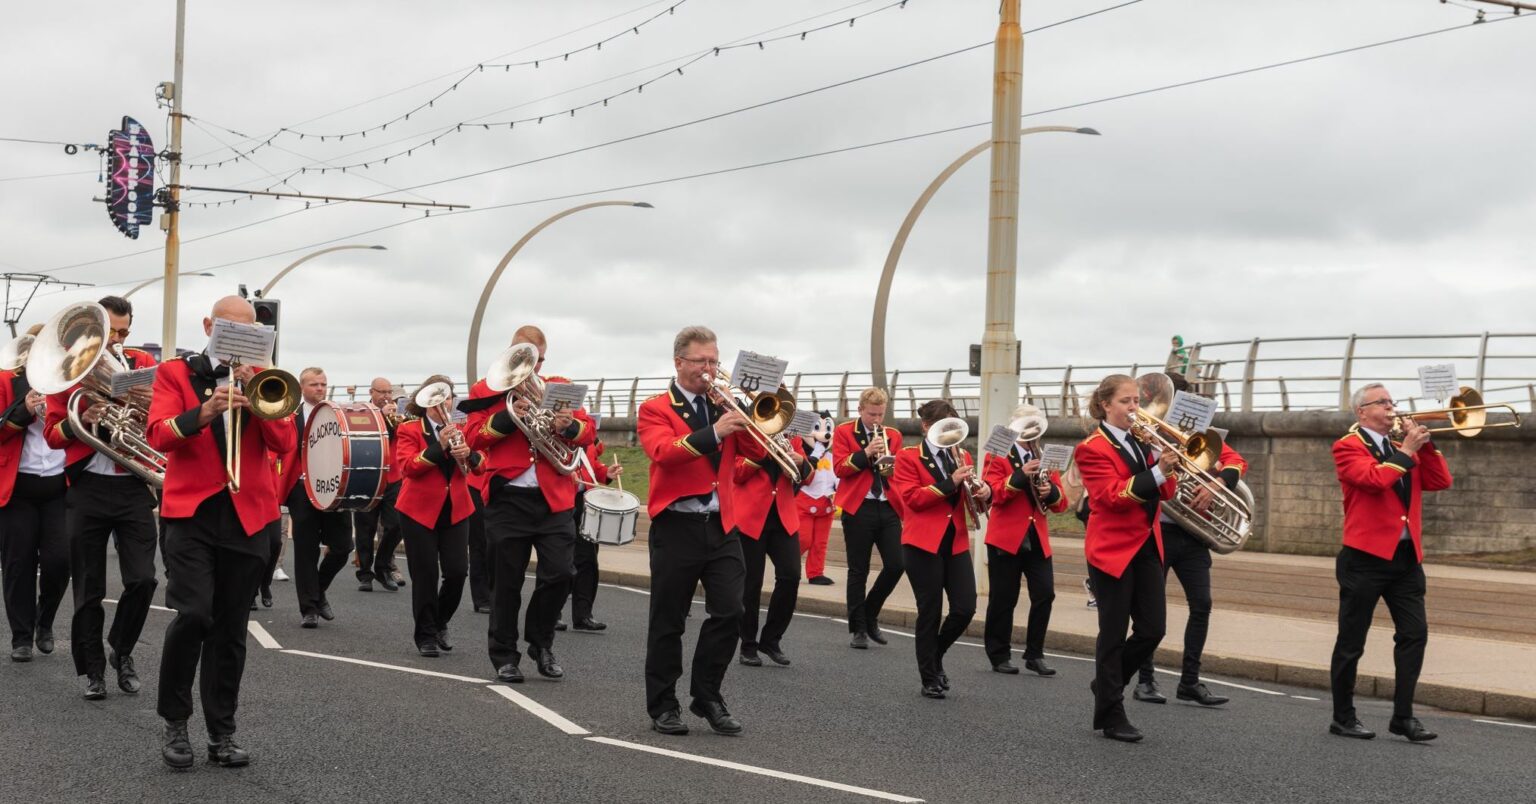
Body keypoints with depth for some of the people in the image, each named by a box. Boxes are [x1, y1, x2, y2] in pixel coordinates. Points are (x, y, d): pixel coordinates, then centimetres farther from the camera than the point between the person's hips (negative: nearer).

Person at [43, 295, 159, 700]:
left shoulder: (143, 364, 6)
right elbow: (52, 434, 1)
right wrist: (81, 421, -19)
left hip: (134, 488, 0)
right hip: (87, 489, 0)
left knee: (142, 580, -8)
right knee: (88, 588, 4)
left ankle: (122, 652, 15)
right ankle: (93, 670, 16)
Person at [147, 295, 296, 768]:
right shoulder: (175, 373, 5)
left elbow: (284, 444, -1)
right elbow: (157, 435, -9)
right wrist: (203, 413, -25)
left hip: (249, 515, 3)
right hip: (193, 511, -3)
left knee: (231, 628, 6)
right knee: (193, 614, -17)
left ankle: (221, 733, 14)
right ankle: (175, 724, 1)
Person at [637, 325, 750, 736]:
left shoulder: (724, 408, 14)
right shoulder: (656, 409, 2)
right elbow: (663, 451, -18)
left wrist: (744, 419, -10)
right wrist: (713, 432, -28)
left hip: (722, 525, 4)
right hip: (677, 527, -3)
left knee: (730, 612, -5)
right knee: (668, 621, 4)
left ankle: (707, 695, 10)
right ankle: (662, 706, 14)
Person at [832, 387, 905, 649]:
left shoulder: (893, 435, 15)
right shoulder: (843, 432, 4)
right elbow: (839, 468, -7)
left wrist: (893, 469, -8)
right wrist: (866, 453, -18)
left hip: (889, 508, 4)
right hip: (858, 509, -3)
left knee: (896, 565, -4)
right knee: (858, 571, 1)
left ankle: (870, 616, 16)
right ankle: (858, 629, 9)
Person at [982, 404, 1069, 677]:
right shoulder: (997, 457, 2)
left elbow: (1060, 503, 10)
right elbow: (994, 494, -13)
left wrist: (1051, 491, -12)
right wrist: (1020, 475, -24)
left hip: (1037, 539, 4)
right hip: (1006, 538, -4)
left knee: (1045, 594, -5)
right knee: (1003, 600, 1)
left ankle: (1034, 655, 5)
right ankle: (998, 656, 13)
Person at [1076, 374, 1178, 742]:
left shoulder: (1142, 441, 13)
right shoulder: (1093, 448, -8)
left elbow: (1166, 492, 7)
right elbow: (1113, 495, -19)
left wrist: (1165, 463, -11)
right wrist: (1156, 473, -27)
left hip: (1146, 546, 7)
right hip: (1113, 549, -7)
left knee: (1153, 629, 3)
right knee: (1114, 632, -1)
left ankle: (1108, 683, 26)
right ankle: (1111, 716, 7)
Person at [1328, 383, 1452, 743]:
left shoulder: (1403, 450, 18)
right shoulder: (1348, 447, -3)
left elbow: (1440, 482, 8)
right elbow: (1375, 478, -21)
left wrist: (1424, 444, 0)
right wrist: (1406, 450, -12)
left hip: (1406, 557, 6)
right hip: (1365, 556, -6)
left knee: (1415, 633, -2)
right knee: (1351, 641, 2)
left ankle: (1403, 715, 5)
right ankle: (1343, 717, 11)